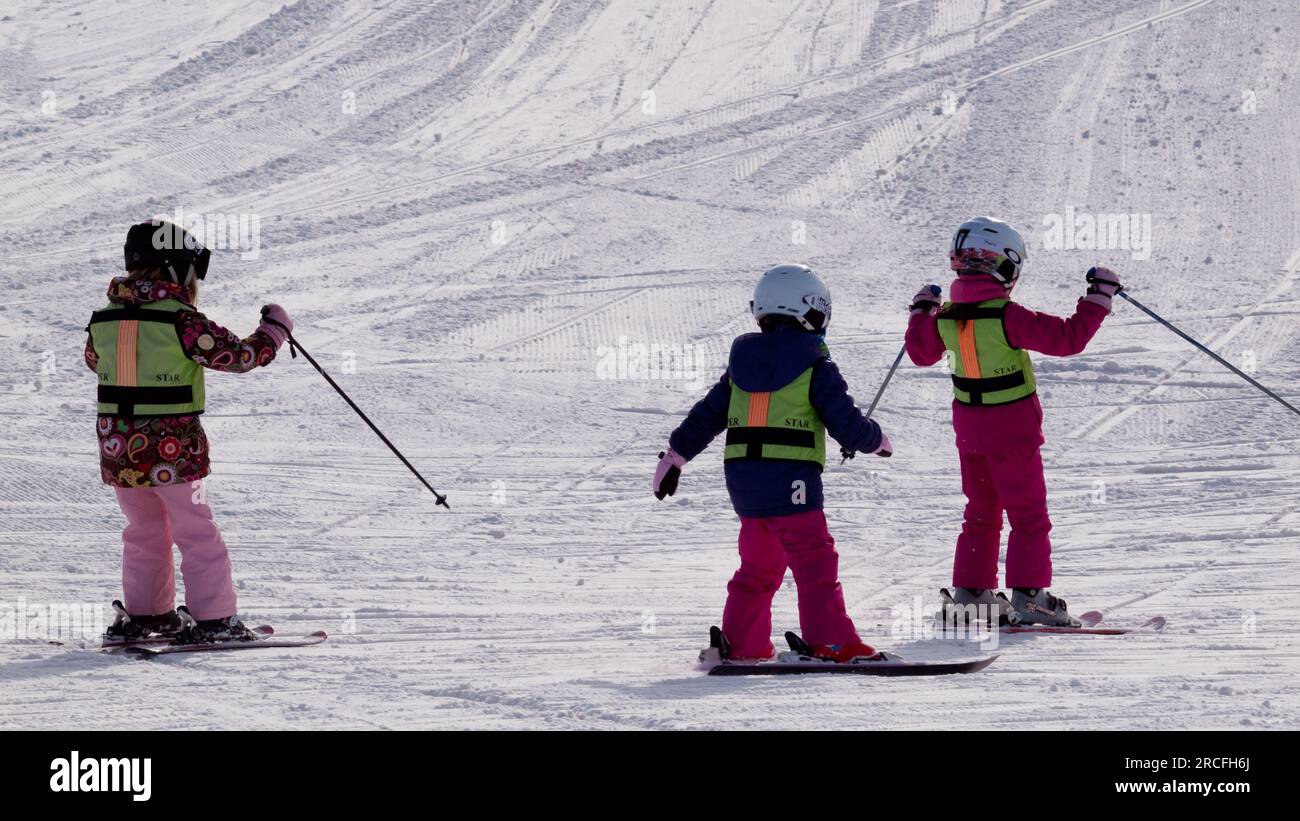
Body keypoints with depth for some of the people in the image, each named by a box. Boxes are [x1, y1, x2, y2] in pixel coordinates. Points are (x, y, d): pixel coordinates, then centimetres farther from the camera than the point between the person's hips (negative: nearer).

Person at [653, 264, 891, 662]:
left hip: (742, 479, 6)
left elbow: (705, 416, 18)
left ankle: (742, 643, 20)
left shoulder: (741, 361, 13)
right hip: (790, 482, -6)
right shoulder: (814, 367, -4)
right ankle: (831, 642, -14)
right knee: (815, 563, -6)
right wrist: (876, 439, 14)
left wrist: (675, 455, 27)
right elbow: (847, 426, -6)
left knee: (758, 565, 18)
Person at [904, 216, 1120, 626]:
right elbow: (1068, 337, -23)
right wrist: (1099, 297, -13)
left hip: (970, 430, 6)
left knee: (981, 513, 19)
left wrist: (921, 312, 32)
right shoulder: (1007, 317, -23)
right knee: (1029, 516, 2)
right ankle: (1028, 596, -4)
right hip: (1013, 431, -6)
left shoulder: (945, 318, -4)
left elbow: (921, 351, 16)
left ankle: (970, 592, 20)